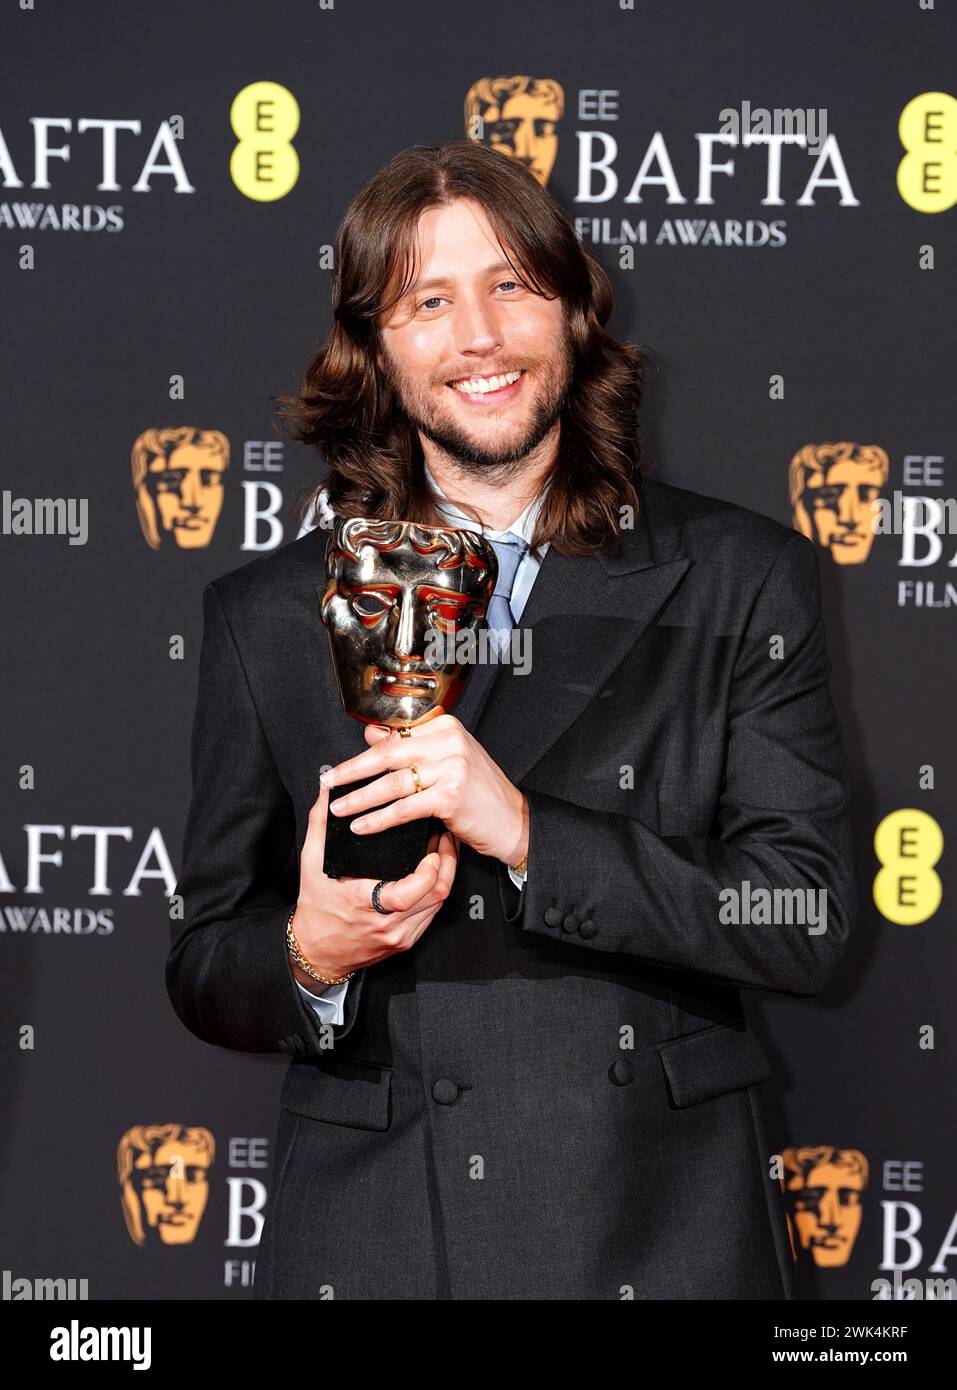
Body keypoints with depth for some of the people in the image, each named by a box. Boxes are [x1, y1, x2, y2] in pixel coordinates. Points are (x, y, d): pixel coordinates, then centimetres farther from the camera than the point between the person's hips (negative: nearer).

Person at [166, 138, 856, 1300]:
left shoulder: (739, 579, 1)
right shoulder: (267, 616, 5)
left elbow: (808, 925, -7)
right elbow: (203, 970, 8)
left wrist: (527, 833, -17)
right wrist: (311, 959, -14)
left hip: (660, 1234, 0)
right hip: (374, 1238, 1)